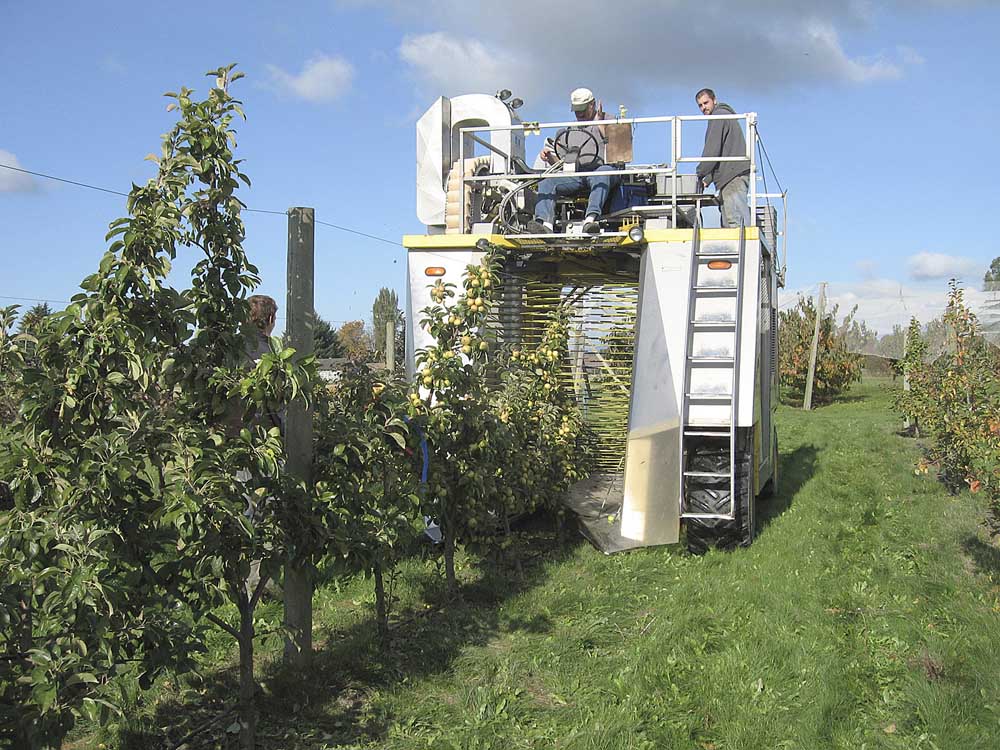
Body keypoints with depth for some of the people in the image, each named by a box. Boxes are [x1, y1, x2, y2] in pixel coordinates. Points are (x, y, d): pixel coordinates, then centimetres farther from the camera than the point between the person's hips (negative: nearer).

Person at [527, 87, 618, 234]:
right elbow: (560, 163, 24)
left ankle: (591, 219, -56)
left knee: (603, 173, -40)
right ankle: (546, 224, -42)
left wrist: (600, 123, -3)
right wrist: (549, 156, 2)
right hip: (576, 175, 4)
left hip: (600, 168, -4)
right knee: (546, 183, -21)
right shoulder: (570, 130, 30)